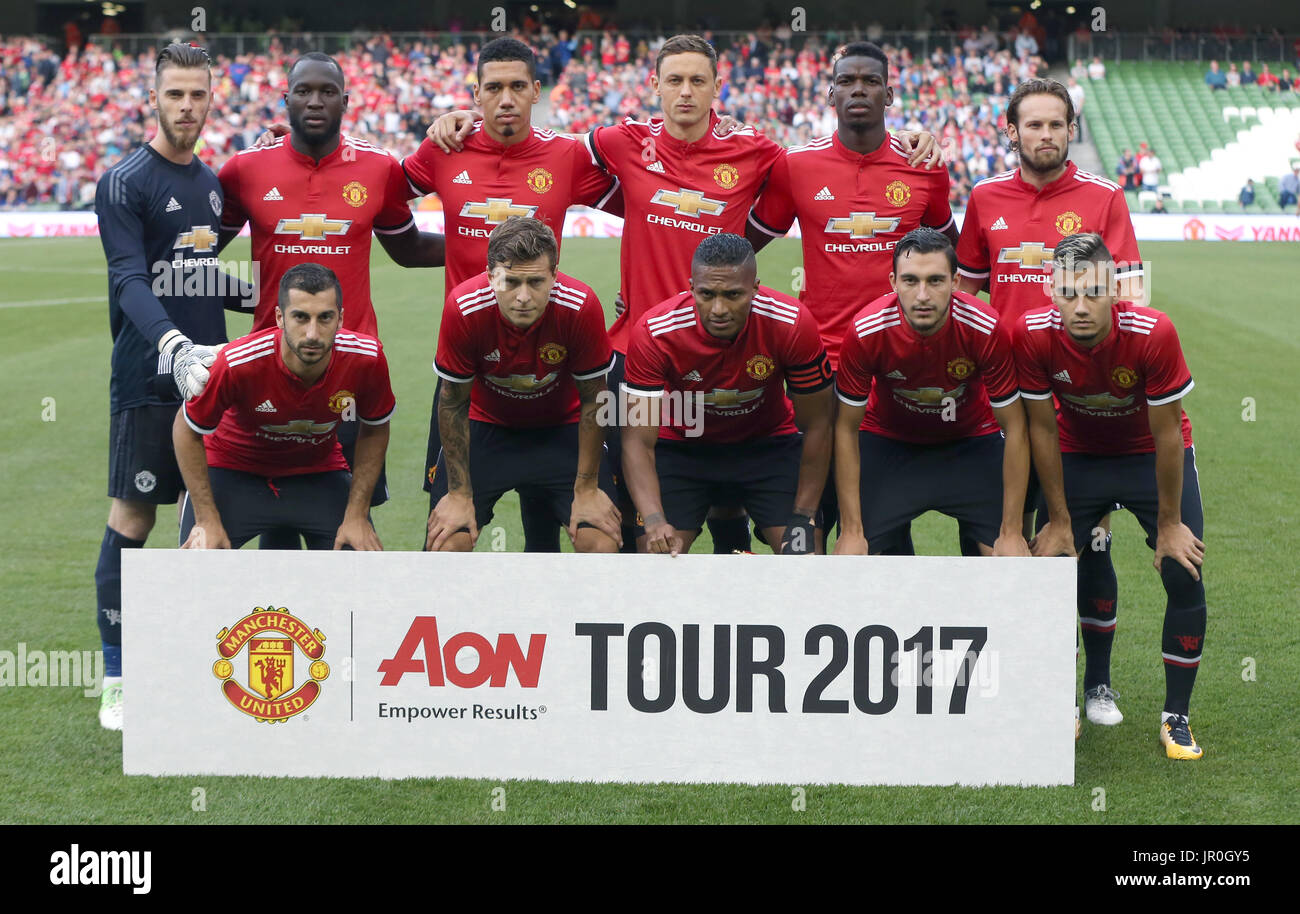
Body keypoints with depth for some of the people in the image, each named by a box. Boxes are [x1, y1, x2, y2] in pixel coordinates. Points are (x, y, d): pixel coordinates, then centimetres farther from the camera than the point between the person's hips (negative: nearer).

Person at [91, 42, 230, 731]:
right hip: (147, 381, -6)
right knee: (133, 518, -3)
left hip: (210, 372, 6)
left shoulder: (213, 183, 14)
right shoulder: (124, 183, -7)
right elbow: (129, 280, -19)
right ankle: (118, 681, 4)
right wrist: (173, 346, -33)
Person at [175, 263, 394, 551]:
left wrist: (357, 515, -6)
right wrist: (207, 520, -15)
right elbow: (187, 431, -14)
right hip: (233, 470, -2)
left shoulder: (367, 359, -25)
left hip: (320, 471, 2)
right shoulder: (237, 363, -32)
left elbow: (375, 430, -4)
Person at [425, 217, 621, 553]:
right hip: (486, 426, 0)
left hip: (562, 429, 0)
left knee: (602, 543, -17)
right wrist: (459, 493, -10)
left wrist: (587, 489, -9)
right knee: (448, 542, -16)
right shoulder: (464, 308, -28)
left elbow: (593, 400, -13)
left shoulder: (581, 307, -29)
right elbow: (454, 402, -13)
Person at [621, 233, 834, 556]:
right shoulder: (654, 333, -28)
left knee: (804, 560, -13)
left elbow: (816, 426, -14)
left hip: (768, 443, 1)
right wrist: (654, 521, -39)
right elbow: (638, 440, -25)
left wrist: (803, 517, -13)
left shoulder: (793, 325, -27)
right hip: (682, 445, 0)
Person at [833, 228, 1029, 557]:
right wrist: (852, 532, -16)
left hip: (971, 441, 0)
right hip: (888, 441, 0)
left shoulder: (986, 329, -29)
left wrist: (1012, 532, -17)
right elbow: (847, 429, -15)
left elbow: (1014, 428, -17)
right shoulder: (865, 332, -28)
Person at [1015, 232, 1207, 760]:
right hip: (1079, 455, 2)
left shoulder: (1152, 334, -32)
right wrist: (1059, 520, -7)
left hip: (1153, 456, -2)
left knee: (1185, 576, -12)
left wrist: (1168, 524, -12)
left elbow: (1167, 434, -20)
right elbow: (1042, 429, -13)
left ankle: (1176, 717, 2)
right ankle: (1095, 686, 11)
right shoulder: (1033, 336, -27)